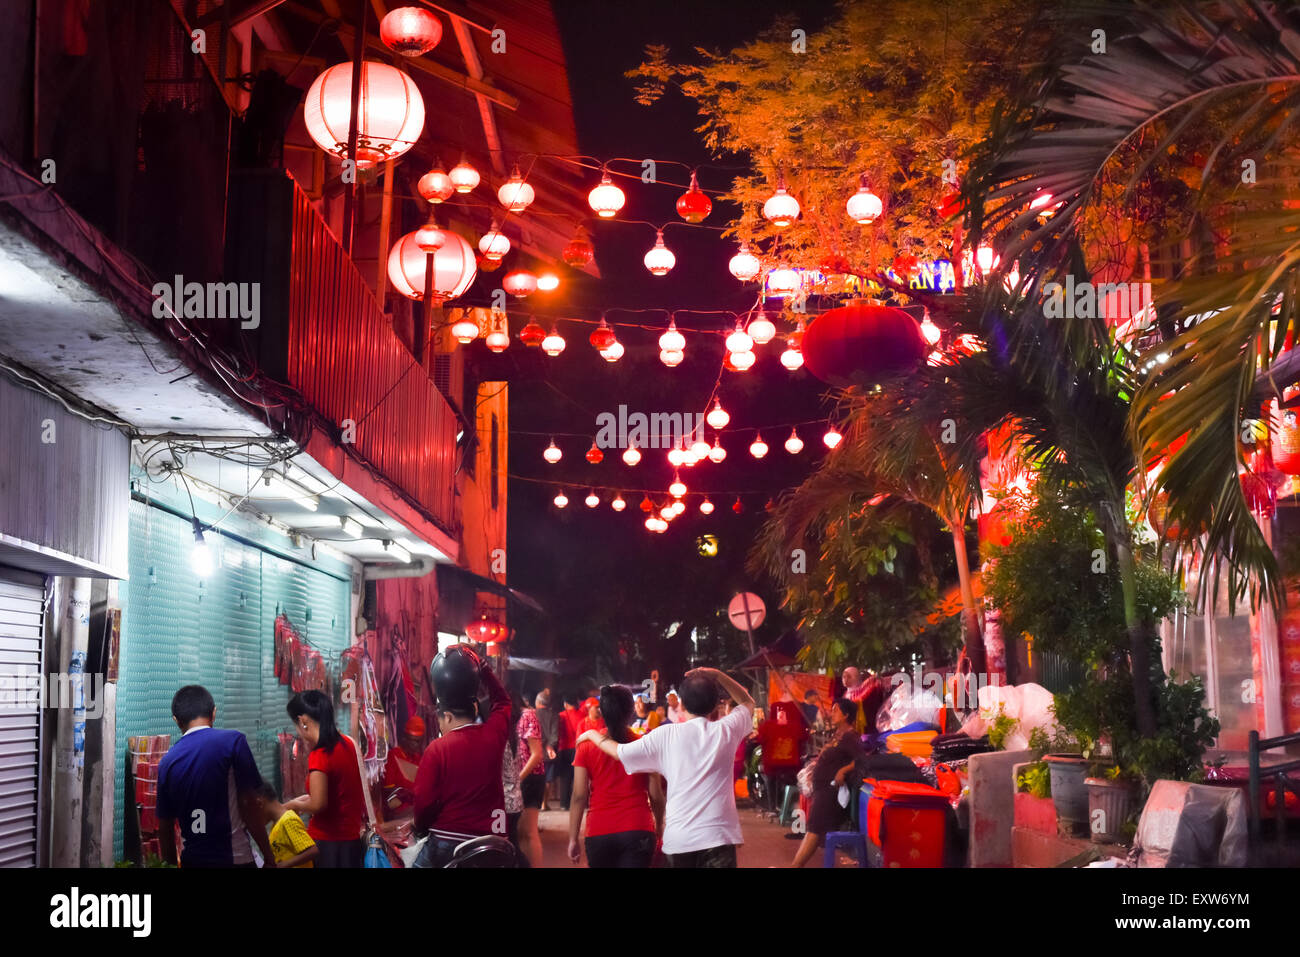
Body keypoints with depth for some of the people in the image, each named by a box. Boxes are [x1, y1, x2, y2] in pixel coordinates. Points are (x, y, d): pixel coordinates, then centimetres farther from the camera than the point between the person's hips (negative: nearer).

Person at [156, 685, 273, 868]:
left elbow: (164, 825, 11)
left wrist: (171, 860, 26)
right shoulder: (232, 741, -7)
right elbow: (248, 803, -10)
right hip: (235, 858, -5)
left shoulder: (167, 762, 6)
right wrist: (269, 857, -4)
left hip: (192, 859, 5)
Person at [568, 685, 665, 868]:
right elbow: (655, 794, 1)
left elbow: (579, 796, -4)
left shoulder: (587, 746, -1)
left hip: (599, 833, 1)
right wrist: (659, 825, 18)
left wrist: (573, 839, 2)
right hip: (638, 832, -1)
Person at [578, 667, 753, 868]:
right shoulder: (726, 731, 2)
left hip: (678, 839, 1)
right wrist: (717, 675, 15)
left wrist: (591, 734, 27)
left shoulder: (666, 736, 0)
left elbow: (619, 752, 10)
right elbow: (748, 702, 22)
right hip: (717, 837, -1)